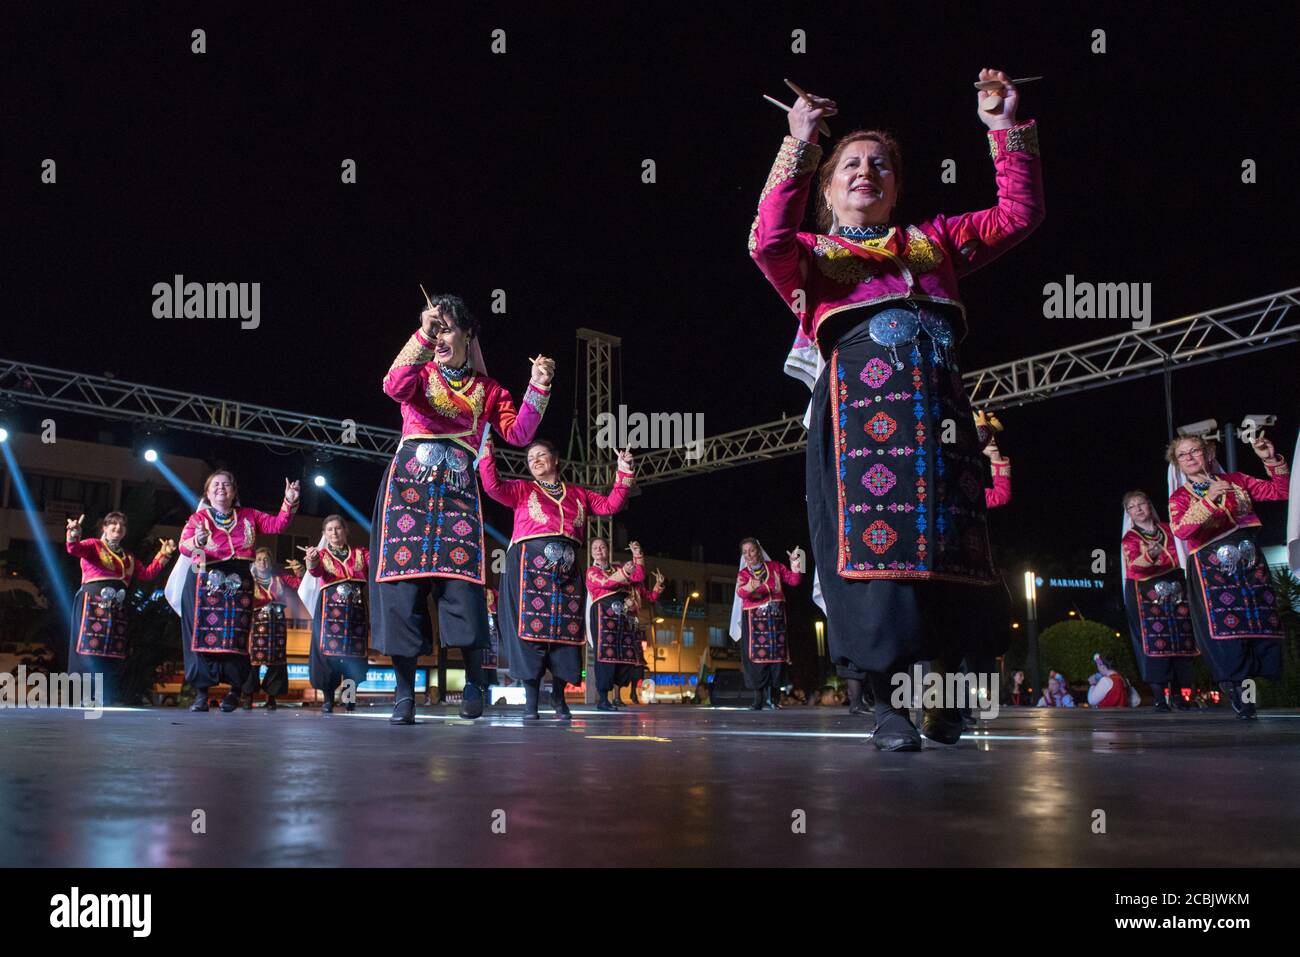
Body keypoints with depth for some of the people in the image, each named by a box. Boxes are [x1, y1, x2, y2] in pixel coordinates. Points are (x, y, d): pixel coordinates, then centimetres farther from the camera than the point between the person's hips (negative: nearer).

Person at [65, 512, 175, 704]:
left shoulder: (128, 558, 26)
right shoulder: (93, 545, 9)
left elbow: (147, 574, 18)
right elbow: (75, 549, -12)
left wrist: (163, 556, 9)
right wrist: (74, 535, -33)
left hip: (118, 607, 6)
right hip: (93, 602, -6)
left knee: (113, 654, 1)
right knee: (90, 647, -12)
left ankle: (106, 699, 3)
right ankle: (86, 697, -13)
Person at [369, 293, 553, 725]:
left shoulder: (487, 389, 15)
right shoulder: (420, 373, 10)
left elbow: (518, 434, 3)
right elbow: (393, 386, -14)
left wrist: (538, 388, -7)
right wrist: (422, 336, -24)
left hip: (458, 492, 1)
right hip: (409, 487, -1)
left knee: (462, 583, -11)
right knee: (403, 579, -8)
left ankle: (474, 680, 6)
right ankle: (404, 692, -2)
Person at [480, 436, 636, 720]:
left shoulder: (578, 494, 22)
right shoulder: (522, 489, 13)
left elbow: (610, 505, 15)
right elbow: (493, 486, -3)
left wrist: (624, 473, 9)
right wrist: (486, 451, -9)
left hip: (567, 568, 3)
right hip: (529, 565, -3)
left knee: (565, 630, 2)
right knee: (530, 627, -9)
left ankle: (558, 696, 13)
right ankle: (531, 699, -6)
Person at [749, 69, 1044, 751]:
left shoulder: (934, 241, 31)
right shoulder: (812, 253, 19)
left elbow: (1019, 214, 24)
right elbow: (767, 241, -5)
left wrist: (1007, 130, 17)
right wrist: (799, 148, -8)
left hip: (938, 400, 4)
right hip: (860, 395, -4)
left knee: (950, 540, -3)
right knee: (873, 537, -16)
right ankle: (888, 705, -12)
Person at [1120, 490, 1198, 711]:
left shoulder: (1167, 528, 14)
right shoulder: (1129, 538, 3)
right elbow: (1133, 564, -16)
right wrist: (1150, 556, -37)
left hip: (1175, 591, 4)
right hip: (1146, 594, -3)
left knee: (1179, 641, 0)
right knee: (1154, 643, -11)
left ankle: (1177, 695, 9)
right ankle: (1159, 697, -11)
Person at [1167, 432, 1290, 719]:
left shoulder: (1235, 481, 15)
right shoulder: (1180, 497, 7)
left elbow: (1279, 491, 12)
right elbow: (1180, 530, -13)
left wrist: (1272, 460, -1)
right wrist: (1208, 500, -22)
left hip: (1249, 563, 3)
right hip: (1211, 570, -3)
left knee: (1262, 619, -5)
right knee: (1225, 625, -16)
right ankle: (1236, 689, -9)